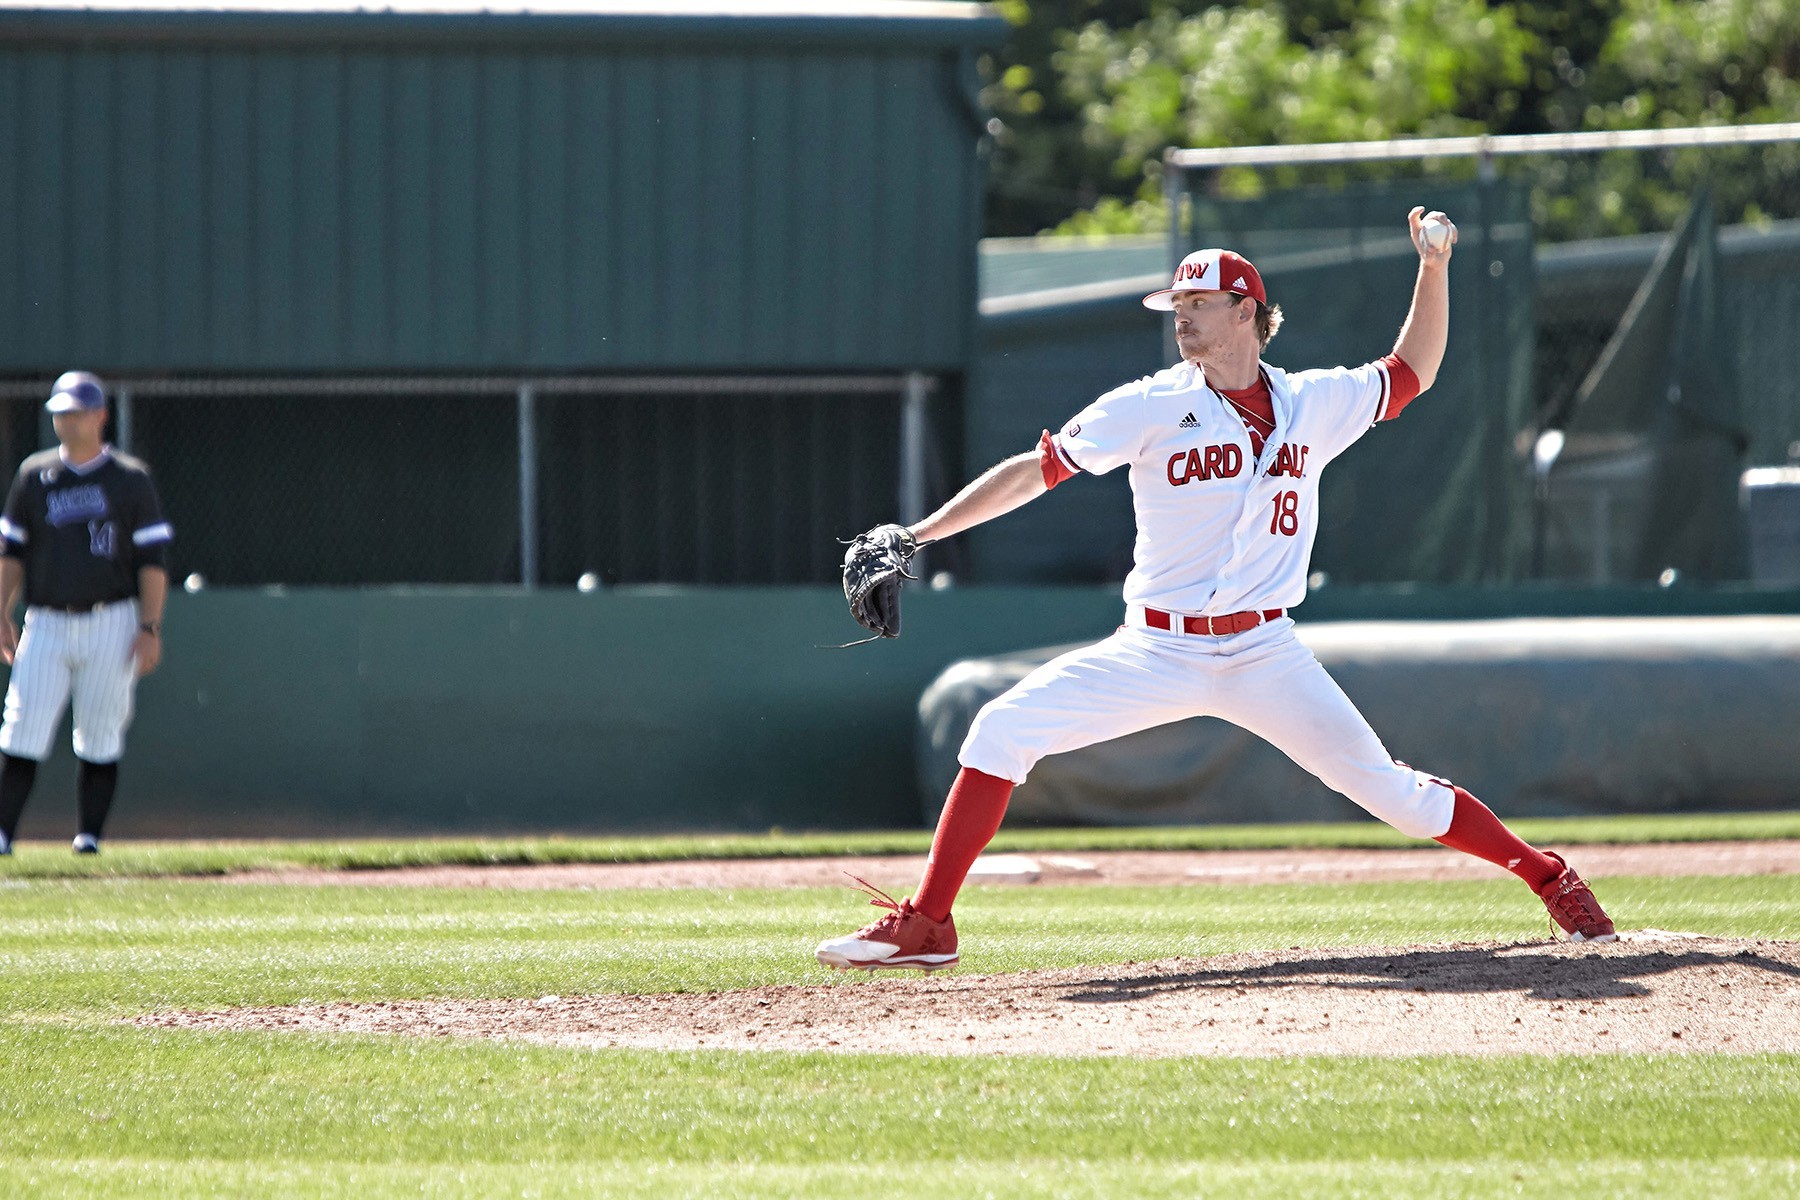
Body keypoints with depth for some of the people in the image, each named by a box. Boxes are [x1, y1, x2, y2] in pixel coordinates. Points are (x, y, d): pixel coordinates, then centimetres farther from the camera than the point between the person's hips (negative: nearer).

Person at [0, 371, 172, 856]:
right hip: (46, 624, 2)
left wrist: (150, 629, -8)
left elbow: (153, 558, 0)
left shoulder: (130, 479, 2)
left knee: (101, 738, 0)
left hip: (111, 626, -2)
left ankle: (90, 834, 8)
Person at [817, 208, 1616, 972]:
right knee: (1002, 731, -15)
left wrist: (1434, 267, 6)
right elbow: (1037, 470, -2)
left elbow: (1412, 373, 19)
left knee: (1385, 787, -8)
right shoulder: (1149, 409, -2)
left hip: (1264, 655, 0)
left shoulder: (1312, 405, 4)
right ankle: (925, 927, -10)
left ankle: (1547, 877, 11)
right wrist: (919, 534, -11)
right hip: (1155, 652, 0)